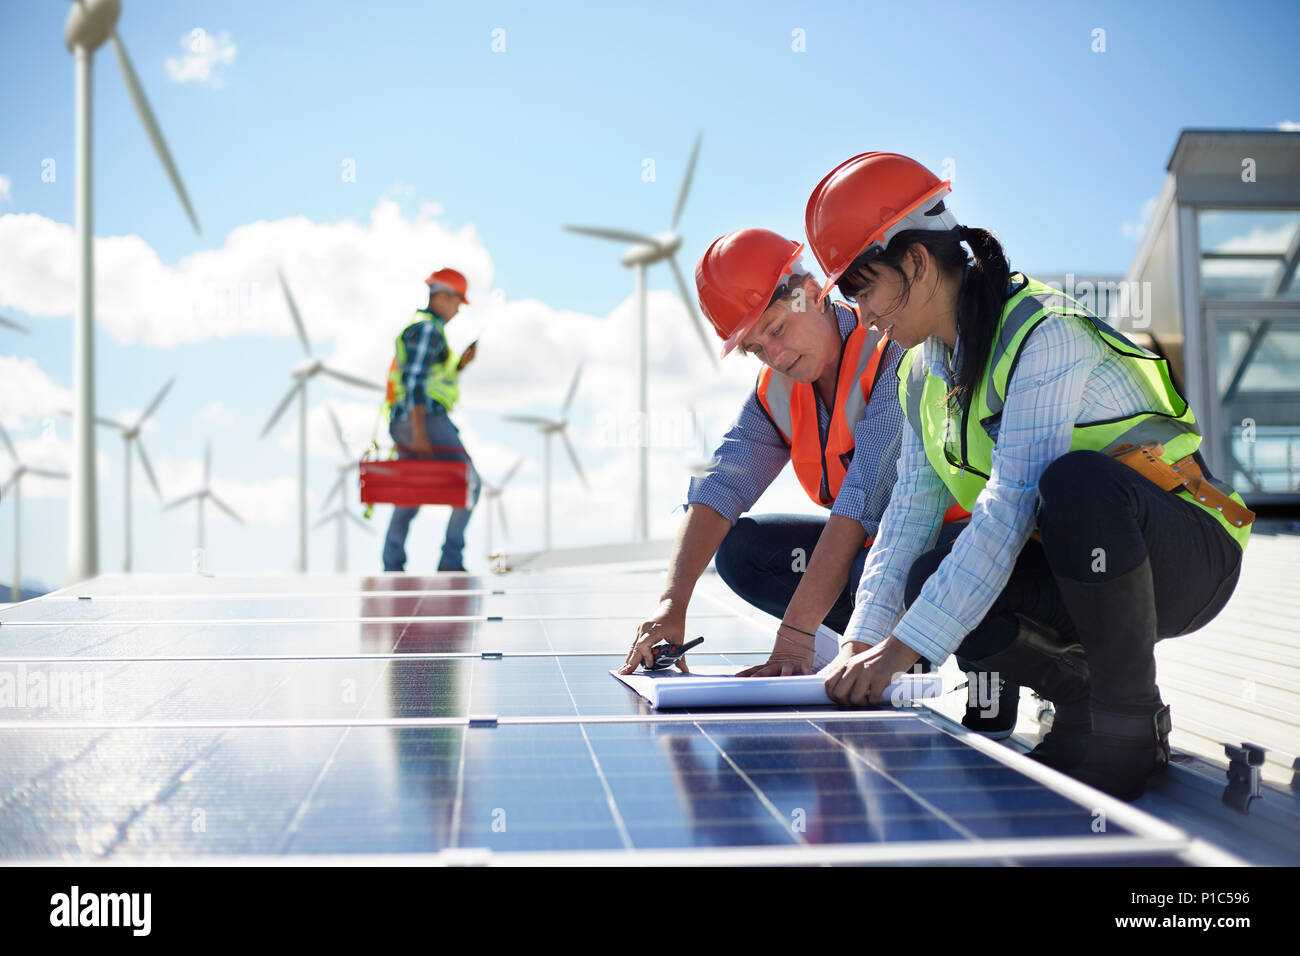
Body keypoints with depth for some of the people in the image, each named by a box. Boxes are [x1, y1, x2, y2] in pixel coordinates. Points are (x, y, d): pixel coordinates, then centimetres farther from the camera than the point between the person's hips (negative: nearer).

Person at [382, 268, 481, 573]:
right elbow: (415, 379, -18)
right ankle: (451, 559, -13)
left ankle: (392, 566, 10)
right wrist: (419, 431, -23)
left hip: (402, 422, 11)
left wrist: (460, 364, 13)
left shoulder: (422, 328, 24)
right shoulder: (427, 328, -9)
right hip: (426, 419, -11)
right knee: (468, 482, -10)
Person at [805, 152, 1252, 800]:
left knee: (1077, 480, -39)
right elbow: (910, 510, -2)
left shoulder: (1044, 333, -23)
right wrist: (861, 644, -15)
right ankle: (1084, 700, 1)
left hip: (1184, 560, -7)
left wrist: (905, 645, -33)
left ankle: (1132, 725, -21)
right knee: (929, 580, -20)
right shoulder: (923, 374, 4)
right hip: (1071, 568, 7)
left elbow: (1011, 506, -31)